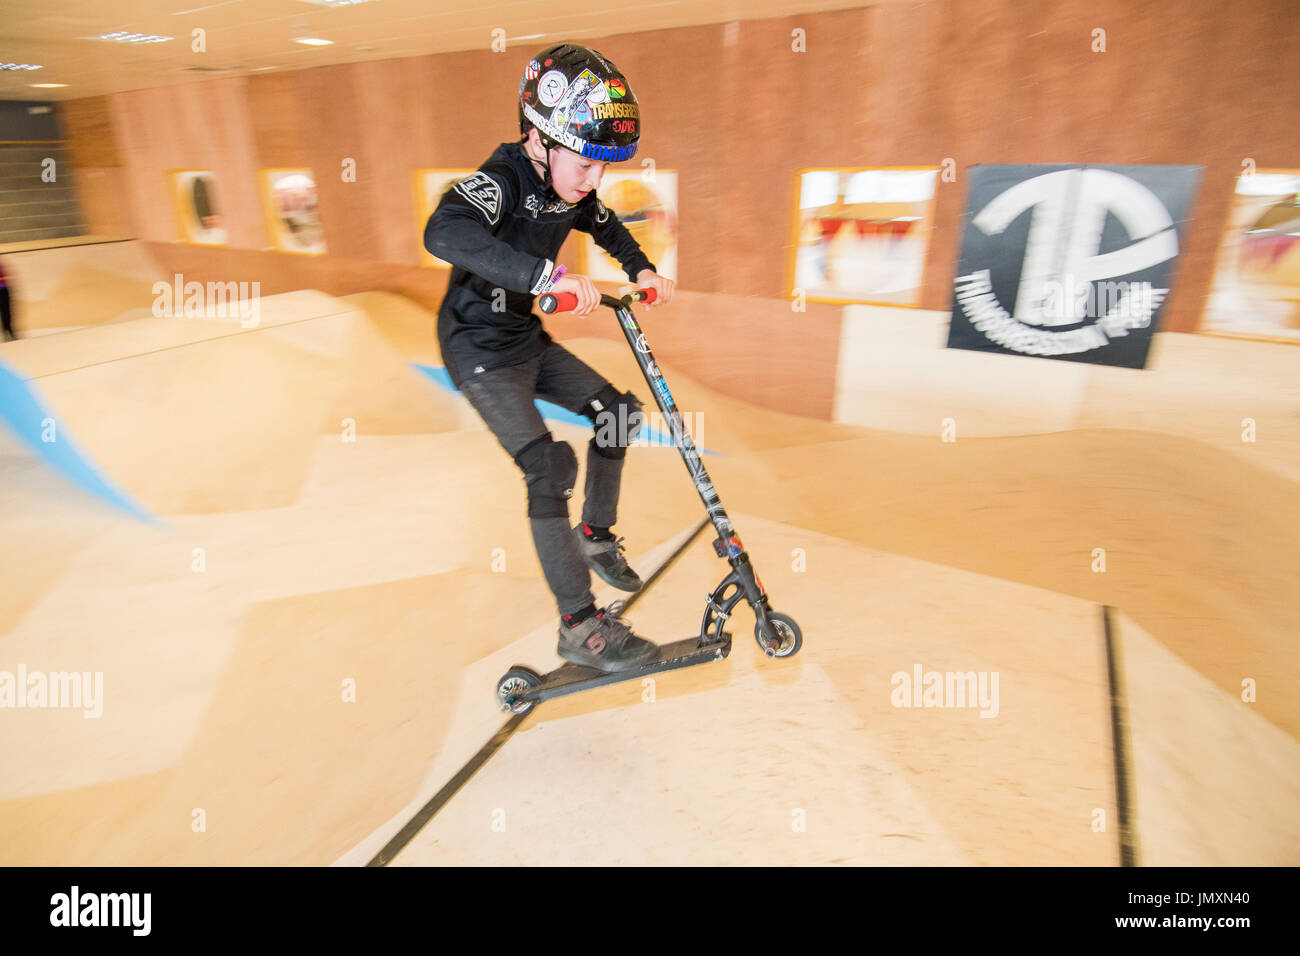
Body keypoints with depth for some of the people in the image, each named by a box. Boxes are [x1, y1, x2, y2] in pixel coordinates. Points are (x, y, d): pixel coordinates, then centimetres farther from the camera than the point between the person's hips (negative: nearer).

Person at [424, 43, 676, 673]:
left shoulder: (570, 190, 1)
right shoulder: (502, 179, -23)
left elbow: (609, 228, 24)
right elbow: (444, 233, -45)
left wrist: (642, 270, 7)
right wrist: (548, 274, -52)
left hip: (528, 340, 9)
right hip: (479, 348, -8)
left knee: (618, 412, 6)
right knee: (549, 467, -21)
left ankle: (596, 537, 23)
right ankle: (580, 627, -12)